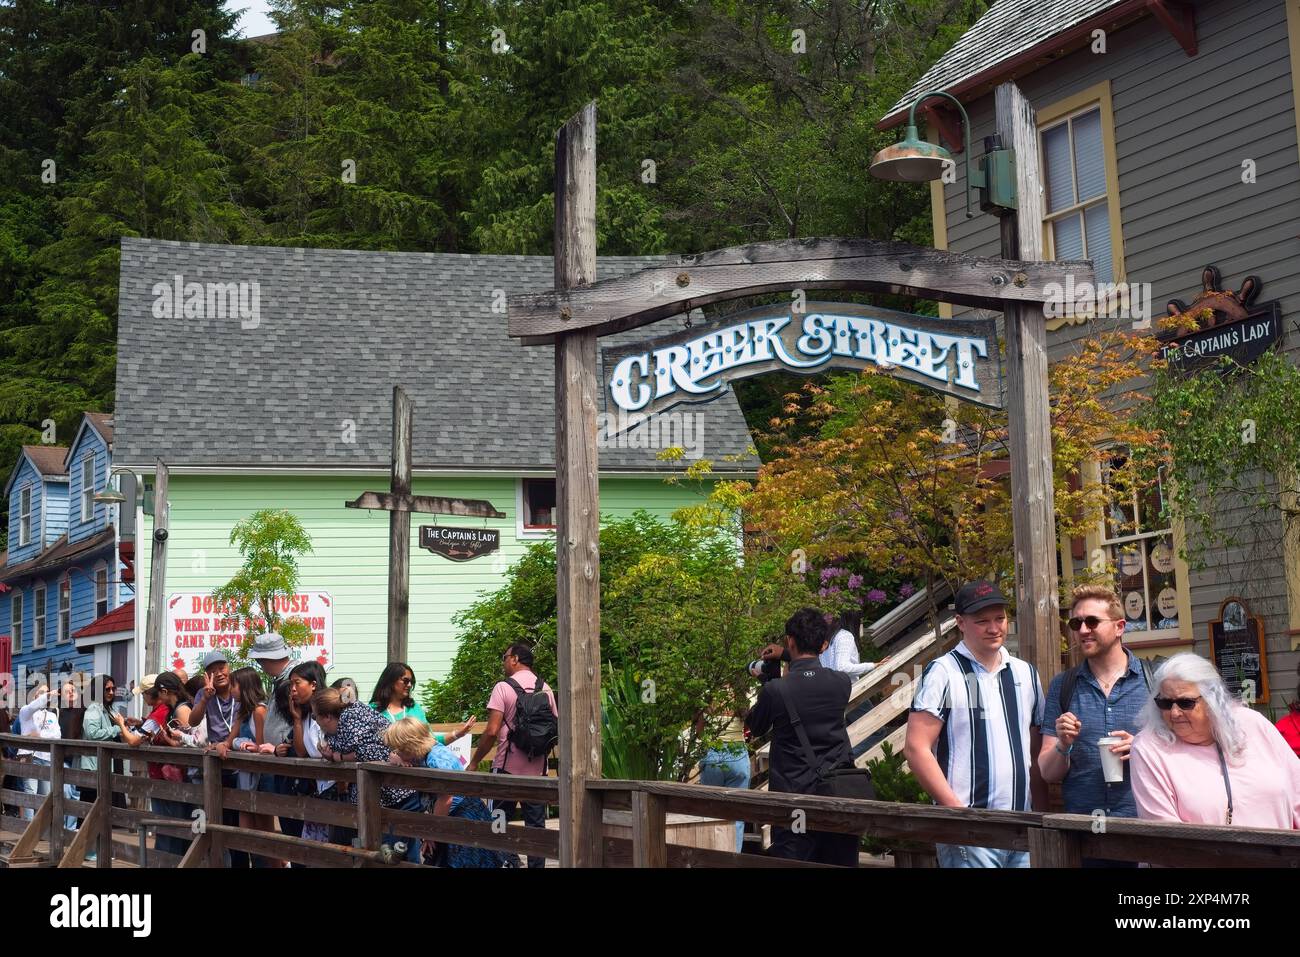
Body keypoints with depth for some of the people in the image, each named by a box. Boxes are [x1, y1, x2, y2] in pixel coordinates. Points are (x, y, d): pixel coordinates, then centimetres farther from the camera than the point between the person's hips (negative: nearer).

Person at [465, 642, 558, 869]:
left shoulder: (503, 688, -8)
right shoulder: (546, 689, 6)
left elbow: (492, 731, -14)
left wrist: (474, 762, -5)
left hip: (507, 768, -4)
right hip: (537, 769, 4)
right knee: (536, 825, 6)